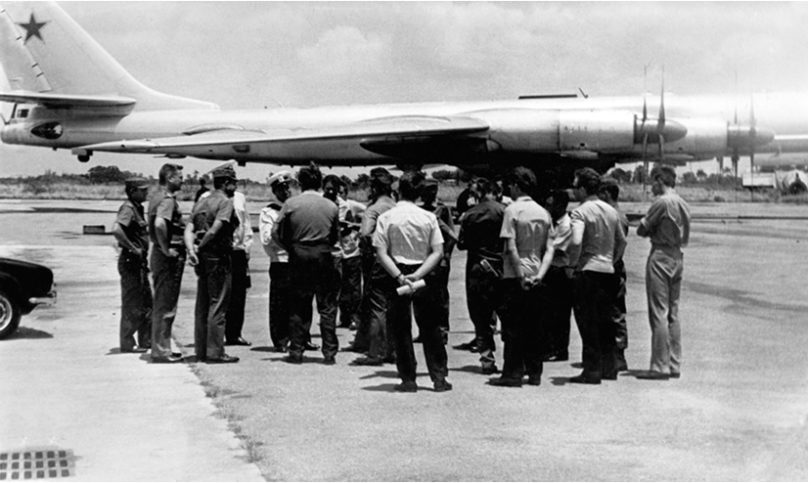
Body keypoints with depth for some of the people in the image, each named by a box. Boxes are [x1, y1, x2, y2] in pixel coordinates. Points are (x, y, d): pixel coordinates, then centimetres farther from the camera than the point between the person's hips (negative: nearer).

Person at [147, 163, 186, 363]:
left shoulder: (156, 196, 14)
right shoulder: (167, 199, -17)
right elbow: (159, 224, -34)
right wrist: (166, 248, -24)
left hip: (160, 254, 10)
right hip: (169, 257, -10)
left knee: (162, 304, 16)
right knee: (166, 305, -4)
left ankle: (160, 347, 24)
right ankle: (161, 351, 1)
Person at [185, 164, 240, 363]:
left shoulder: (201, 202, 16)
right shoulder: (225, 201, -9)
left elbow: (189, 229, 4)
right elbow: (216, 229, -21)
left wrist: (191, 250, -8)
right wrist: (200, 247, -9)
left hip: (203, 259, 8)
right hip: (219, 258, -8)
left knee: (202, 306, 12)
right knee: (218, 306, -4)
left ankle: (201, 350, 17)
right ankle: (215, 352, -3)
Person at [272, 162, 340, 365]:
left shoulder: (291, 203, -4)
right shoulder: (331, 206, -1)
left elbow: (276, 233, -5)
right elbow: (335, 236, 3)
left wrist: (291, 248, 9)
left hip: (299, 258, 0)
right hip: (324, 258, 0)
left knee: (299, 307, 9)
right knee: (327, 307, 7)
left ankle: (296, 352, 10)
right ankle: (329, 353, 7)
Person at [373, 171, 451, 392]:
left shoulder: (386, 218, -6)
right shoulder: (428, 217, -3)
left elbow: (381, 254, -12)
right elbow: (438, 252, -8)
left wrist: (400, 277, -14)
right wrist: (417, 275, -12)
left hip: (397, 275, -1)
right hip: (424, 276, 1)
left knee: (401, 329, 8)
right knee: (430, 328, 11)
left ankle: (408, 379, 9)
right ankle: (439, 378, 12)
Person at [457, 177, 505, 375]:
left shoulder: (469, 215, -3)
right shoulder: (503, 211, -6)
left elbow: (462, 244, 0)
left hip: (477, 268, 0)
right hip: (501, 268, 0)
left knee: (480, 316, 6)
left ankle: (487, 358, 1)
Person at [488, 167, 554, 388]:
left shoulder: (512, 210, -8)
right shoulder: (544, 213, 9)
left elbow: (510, 248, -15)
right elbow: (549, 250, 4)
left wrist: (520, 275, -13)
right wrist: (539, 275, -3)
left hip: (515, 277, -5)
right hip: (536, 278, 5)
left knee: (512, 327, 0)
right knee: (534, 326, 10)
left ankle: (513, 373, 1)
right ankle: (534, 372, 15)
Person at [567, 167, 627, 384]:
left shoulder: (580, 212, -12)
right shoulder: (611, 211, 11)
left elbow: (576, 242, -25)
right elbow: (622, 241, 17)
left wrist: (572, 264, -10)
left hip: (588, 270, -7)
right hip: (608, 270, 7)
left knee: (587, 322, -1)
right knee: (605, 320, 15)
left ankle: (592, 370, 0)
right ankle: (609, 366, 20)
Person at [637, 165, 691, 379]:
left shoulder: (662, 202, -13)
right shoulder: (683, 204, 12)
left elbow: (641, 230, -9)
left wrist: (649, 230, 9)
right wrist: (656, 231, 7)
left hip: (660, 256, -8)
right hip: (677, 257, 8)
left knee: (659, 313, -5)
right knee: (673, 313, 12)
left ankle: (660, 366, -5)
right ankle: (674, 365, 16)